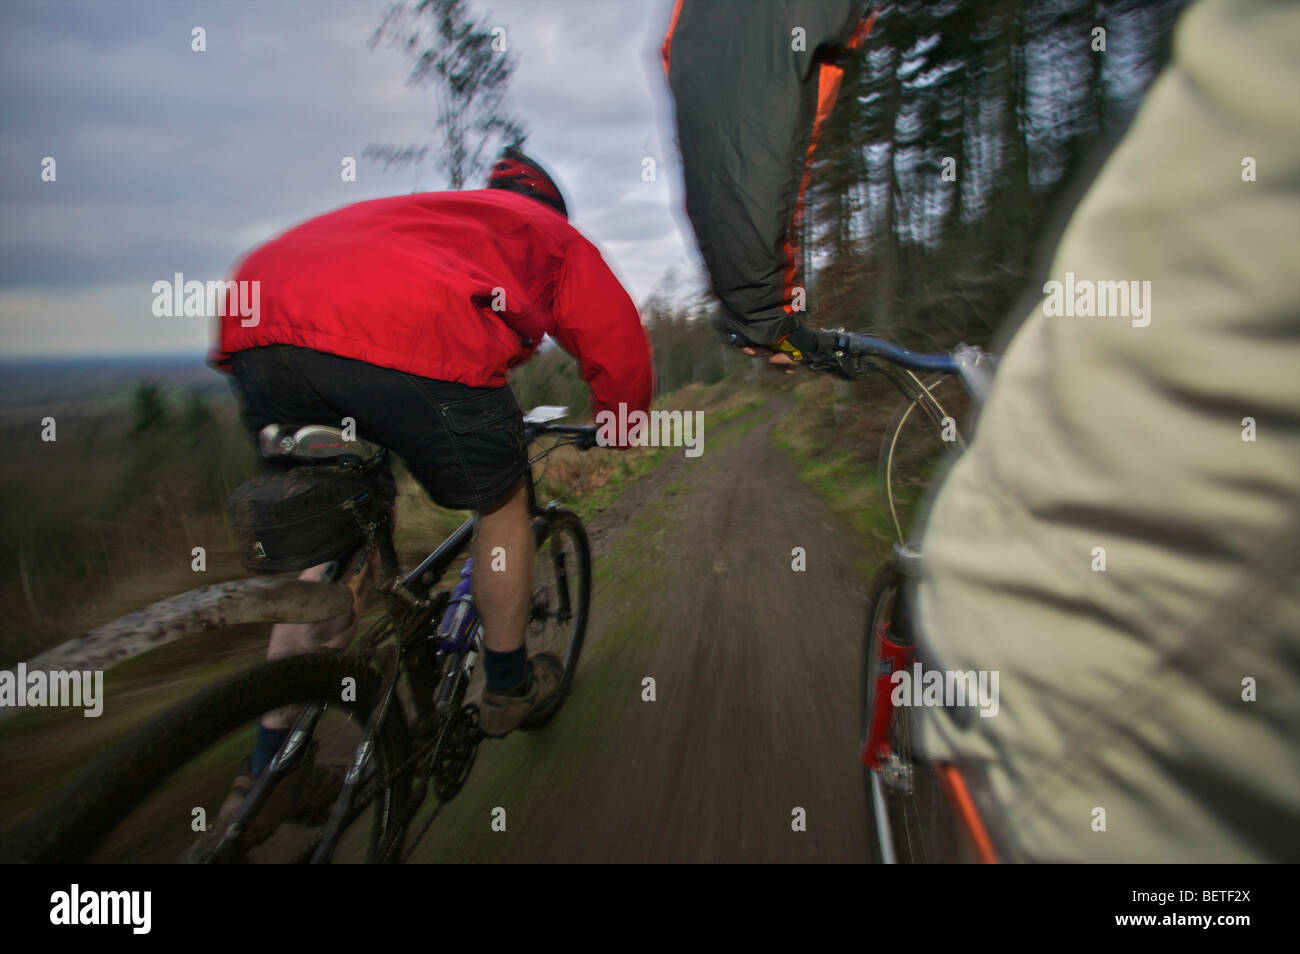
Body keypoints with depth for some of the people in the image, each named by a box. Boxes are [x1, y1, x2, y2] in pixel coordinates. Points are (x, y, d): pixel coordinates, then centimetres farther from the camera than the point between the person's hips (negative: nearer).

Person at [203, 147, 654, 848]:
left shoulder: (427, 211, 43)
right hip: (411, 340, -7)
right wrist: (621, 418, 45)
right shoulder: (548, 231, 29)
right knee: (502, 501, 18)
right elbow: (614, 334, 27)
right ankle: (508, 686, 31)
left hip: (258, 322, 7)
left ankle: (270, 773, 23)